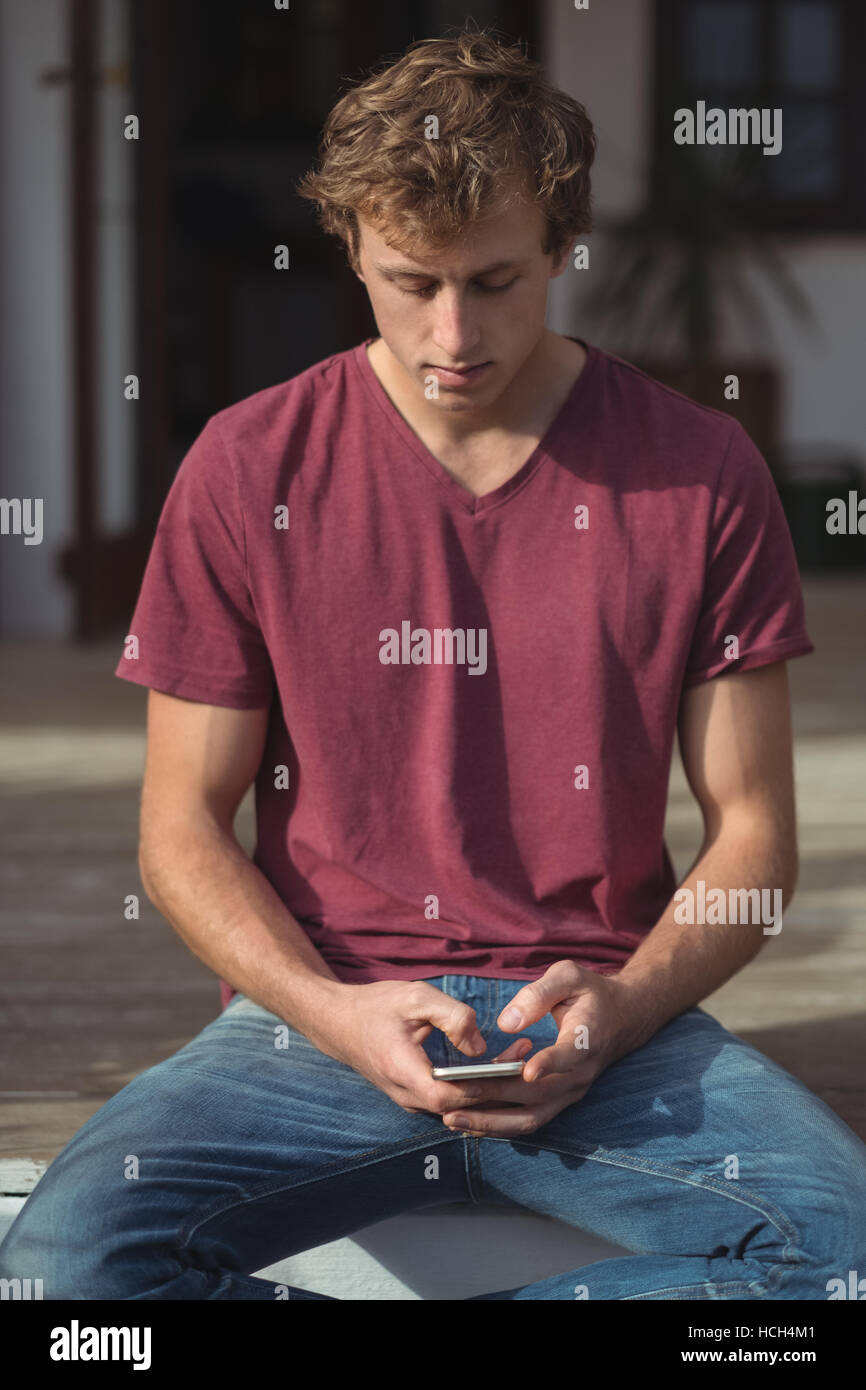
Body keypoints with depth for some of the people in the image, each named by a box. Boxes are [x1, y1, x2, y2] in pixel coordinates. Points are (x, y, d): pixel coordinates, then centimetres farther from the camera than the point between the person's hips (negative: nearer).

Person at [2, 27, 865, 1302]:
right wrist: (333, 1013, -13)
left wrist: (618, 1009, -12)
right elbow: (183, 826, 5)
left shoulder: (700, 473, 4)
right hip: (319, 1015, -1)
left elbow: (753, 833, 7)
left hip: (608, 1022, 1)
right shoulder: (249, 469, 3)